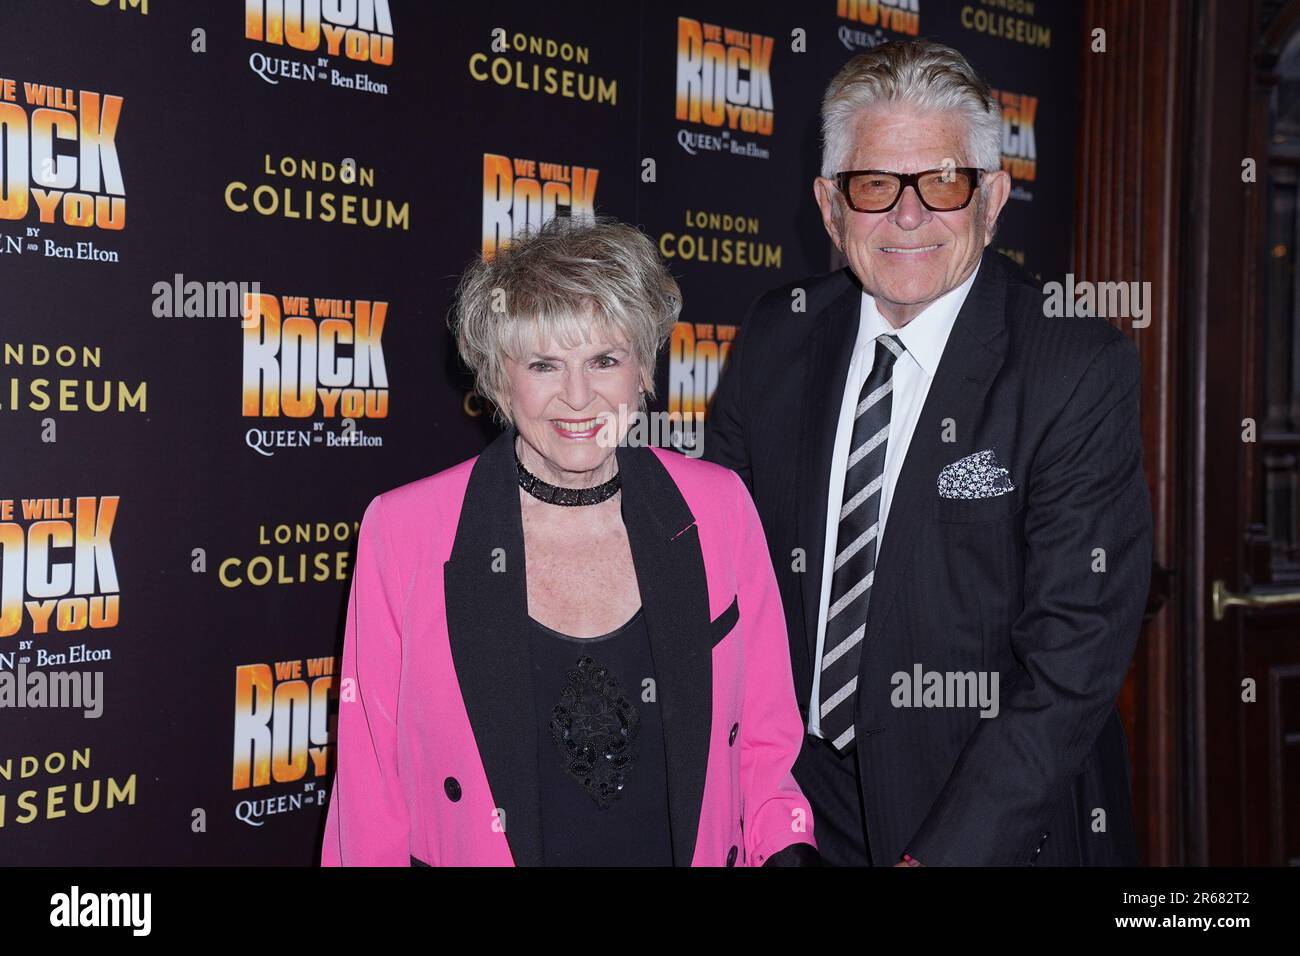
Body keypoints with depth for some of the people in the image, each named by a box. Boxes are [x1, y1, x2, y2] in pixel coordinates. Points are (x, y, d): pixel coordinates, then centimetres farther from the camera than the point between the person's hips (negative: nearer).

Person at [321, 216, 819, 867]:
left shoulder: (719, 509, -8)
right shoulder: (402, 530, -15)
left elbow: (764, 739, -2)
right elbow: (371, 793, -9)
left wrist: (787, 848, -16)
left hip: (700, 851, 2)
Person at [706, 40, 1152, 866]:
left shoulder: (1082, 370, -17)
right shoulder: (776, 338, -3)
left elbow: (1075, 660, -19)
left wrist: (937, 855, -23)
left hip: (1001, 823, -3)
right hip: (801, 797, 4)